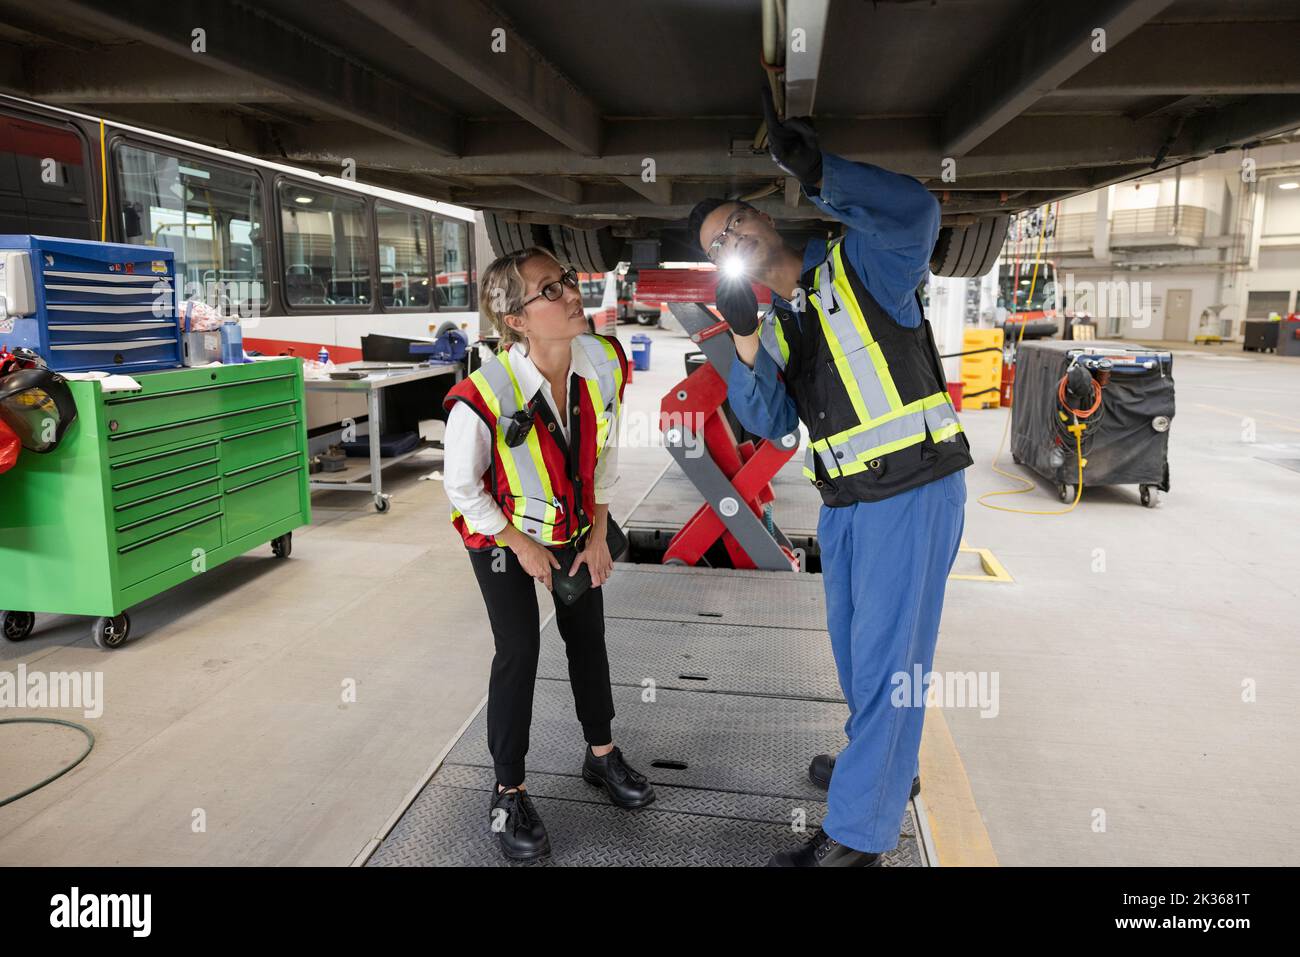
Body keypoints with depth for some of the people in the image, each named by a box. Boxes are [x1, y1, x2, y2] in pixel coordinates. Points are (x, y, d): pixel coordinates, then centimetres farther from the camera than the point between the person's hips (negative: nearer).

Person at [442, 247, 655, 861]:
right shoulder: (481, 396, -36)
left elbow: (605, 453, -4)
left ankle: (601, 755, 35)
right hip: (502, 535, -4)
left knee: (587, 637, 13)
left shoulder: (606, 362, -21)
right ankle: (509, 793, 18)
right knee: (519, 653, -2)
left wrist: (597, 537, -2)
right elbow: (462, 490, -19)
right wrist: (523, 548, -10)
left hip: (575, 525, 5)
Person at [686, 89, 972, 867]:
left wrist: (818, 173, -34)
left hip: (914, 493, -7)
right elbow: (769, 422, 1)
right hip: (846, 504, 8)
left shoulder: (860, 264, -6)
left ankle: (857, 833, 13)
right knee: (856, 647, 20)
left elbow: (916, 214, -27)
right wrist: (745, 345, -13)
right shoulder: (776, 326, 12)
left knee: (885, 657, -1)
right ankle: (887, 766, 45)